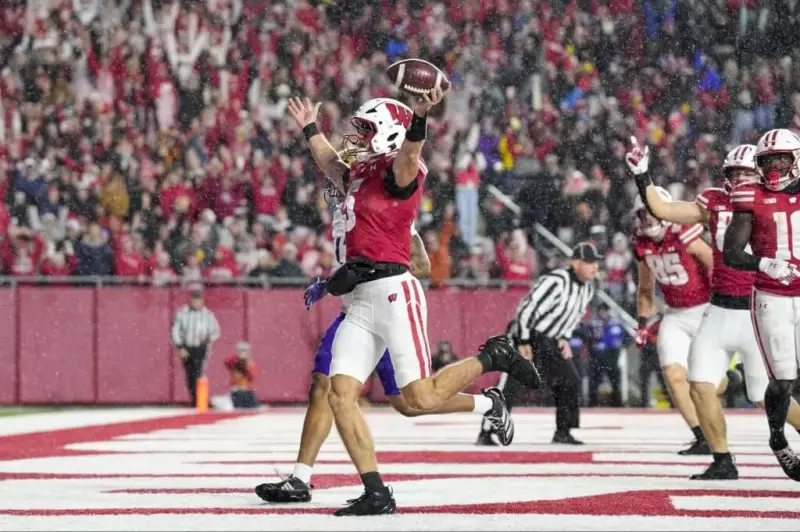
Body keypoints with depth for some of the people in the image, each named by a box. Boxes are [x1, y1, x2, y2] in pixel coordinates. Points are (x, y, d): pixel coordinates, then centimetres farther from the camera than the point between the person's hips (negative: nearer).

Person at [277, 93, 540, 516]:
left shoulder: (398, 175, -5)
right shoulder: (359, 175, 19)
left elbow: (409, 155, -30)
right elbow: (331, 166, 43)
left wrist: (419, 117, -48)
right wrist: (309, 128, 54)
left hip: (393, 291, -8)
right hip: (360, 300, 8)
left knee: (420, 397, -13)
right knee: (340, 394, -6)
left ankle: (492, 357, 13)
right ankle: (376, 495, -5)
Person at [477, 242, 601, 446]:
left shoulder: (587, 288, 4)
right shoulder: (554, 282, -24)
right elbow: (527, 308, -24)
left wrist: (564, 339, 5)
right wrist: (523, 343, -23)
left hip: (551, 341, 8)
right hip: (526, 336, -8)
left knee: (570, 381, 2)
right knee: (510, 384, -14)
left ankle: (563, 431, 13)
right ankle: (485, 433, -11)